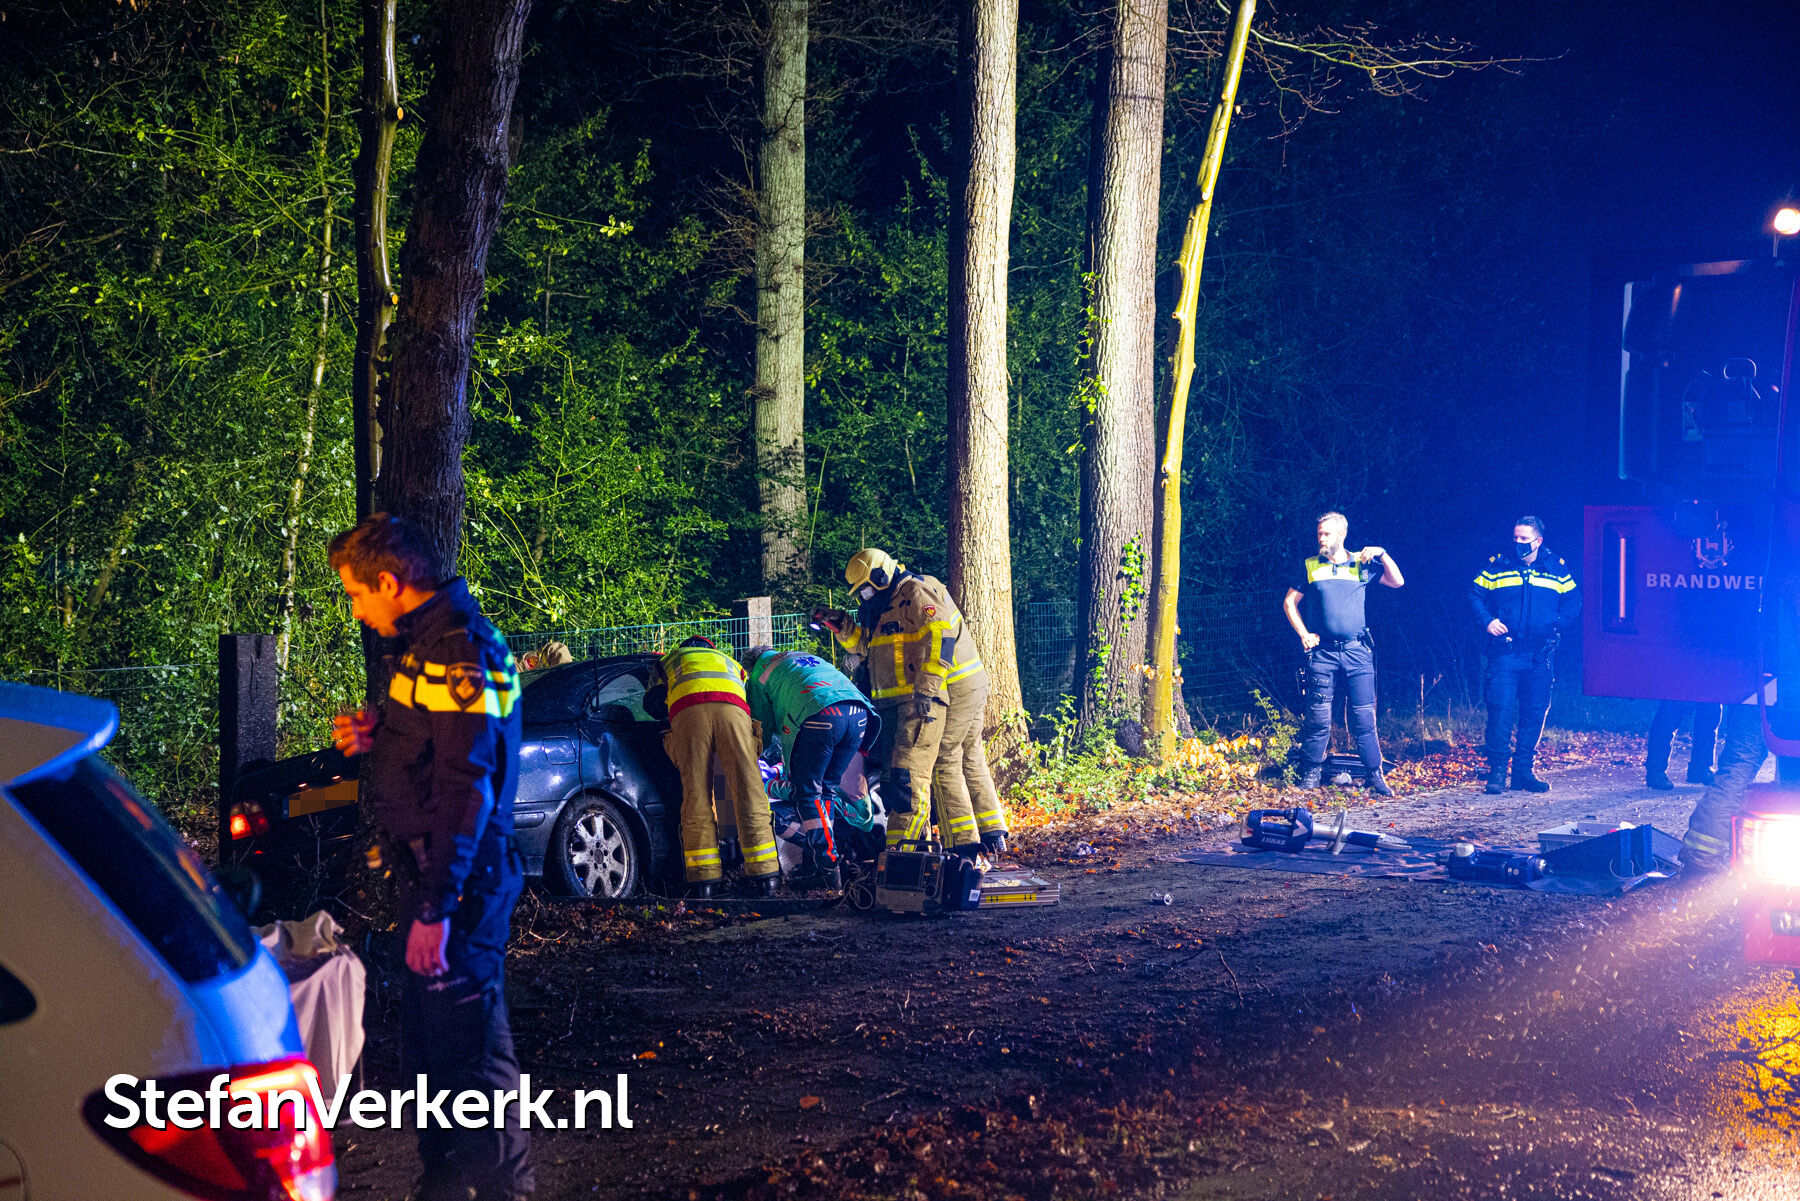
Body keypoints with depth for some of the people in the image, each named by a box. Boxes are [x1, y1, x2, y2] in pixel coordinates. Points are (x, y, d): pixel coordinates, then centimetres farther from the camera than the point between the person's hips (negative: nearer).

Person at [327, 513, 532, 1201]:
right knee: (427, 1036, 21)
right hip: (432, 872, 11)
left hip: (457, 882, -11)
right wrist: (375, 738, 8)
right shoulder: (431, 641, 14)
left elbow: (466, 789, -25)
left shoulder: (457, 652, -20)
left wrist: (435, 908, -26)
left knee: (470, 1044, -3)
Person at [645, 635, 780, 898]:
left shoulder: (667, 661, 39)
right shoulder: (730, 662, 46)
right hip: (731, 706, 1)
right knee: (748, 790, -1)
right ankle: (764, 875, -6)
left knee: (696, 797, -2)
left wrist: (672, 713, 44)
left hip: (687, 708, -1)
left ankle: (704, 879, -7)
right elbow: (750, 704, 38)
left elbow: (652, 703, 25)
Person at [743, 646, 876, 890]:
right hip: (859, 711, 6)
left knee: (805, 793, 2)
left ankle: (827, 867, -6)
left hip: (820, 714, -6)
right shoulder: (806, 657, 41)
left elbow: (764, 726, 20)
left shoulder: (758, 676, 23)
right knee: (825, 789, 17)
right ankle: (816, 859, 16)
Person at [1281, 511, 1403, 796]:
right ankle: (1311, 773, 7)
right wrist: (1304, 634, 3)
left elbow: (1397, 582, 8)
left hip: (1357, 651, 0)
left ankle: (1375, 776, 3)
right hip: (1322, 652, 0)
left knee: (1364, 716, -2)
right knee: (1318, 716, -2)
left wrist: (1382, 554, -4)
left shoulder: (1361, 563, 9)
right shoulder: (1310, 567, 9)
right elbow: (1290, 603, 14)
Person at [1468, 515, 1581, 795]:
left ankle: (1523, 771, 15)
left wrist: (1558, 624, -5)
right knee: (1500, 708, -10)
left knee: (1535, 712, 6)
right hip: (1504, 653, -2)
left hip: (1541, 654, 2)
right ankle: (1497, 771, -3)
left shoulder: (1556, 568, 8)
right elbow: (1475, 595, 8)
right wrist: (1487, 621, -8)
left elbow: (1573, 600, 12)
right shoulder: (1497, 565, 5)